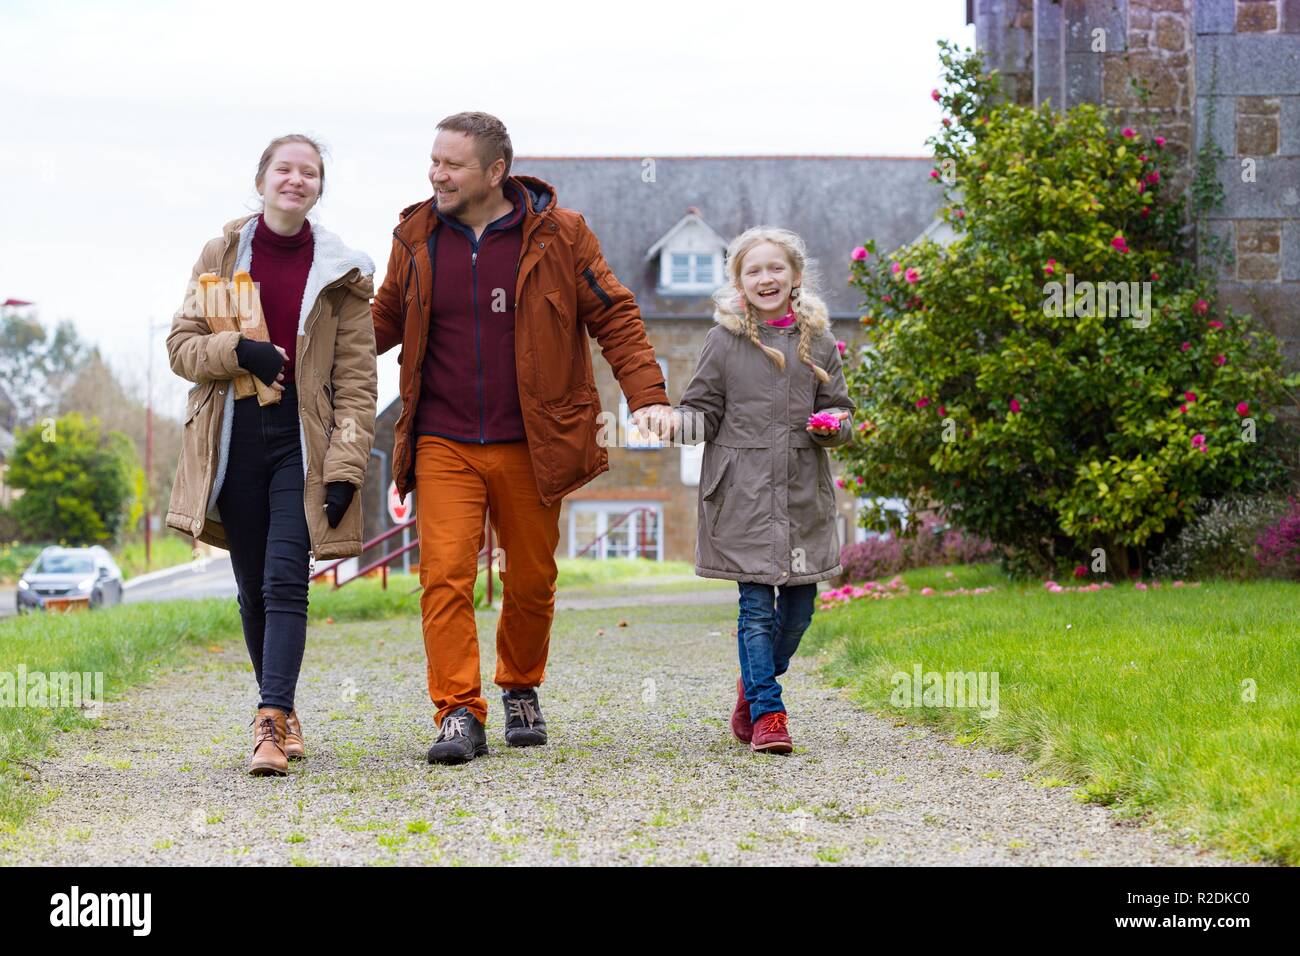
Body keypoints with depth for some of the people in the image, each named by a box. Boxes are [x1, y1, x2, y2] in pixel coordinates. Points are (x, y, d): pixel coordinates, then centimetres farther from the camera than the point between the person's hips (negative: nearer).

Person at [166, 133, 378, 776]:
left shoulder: (341, 273, 3)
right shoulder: (222, 255, 7)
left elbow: (356, 380, 1)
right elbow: (181, 344, 5)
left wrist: (346, 467, -8)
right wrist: (239, 351, -15)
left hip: (304, 439, -2)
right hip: (234, 437, 2)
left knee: (285, 581, -14)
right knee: (253, 588, 7)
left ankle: (270, 723, -20)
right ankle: (283, 715, 21)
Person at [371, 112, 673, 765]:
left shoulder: (557, 235, -3)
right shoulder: (417, 237, 5)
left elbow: (614, 317, 1)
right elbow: (385, 319, 17)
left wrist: (646, 395, -11)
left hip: (529, 444, -1)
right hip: (443, 445, 1)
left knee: (532, 580, 9)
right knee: (445, 575, -12)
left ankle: (521, 690, 33)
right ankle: (459, 716, -8)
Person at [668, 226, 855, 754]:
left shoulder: (818, 342, 9)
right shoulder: (725, 340, 3)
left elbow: (839, 411, 14)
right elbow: (704, 410, 4)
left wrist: (833, 425, -9)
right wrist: (676, 421, -17)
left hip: (803, 493, 3)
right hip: (744, 492, -3)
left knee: (799, 604, 6)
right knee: (757, 604, -7)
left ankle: (754, 683, 30)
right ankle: (767, 712, -2)